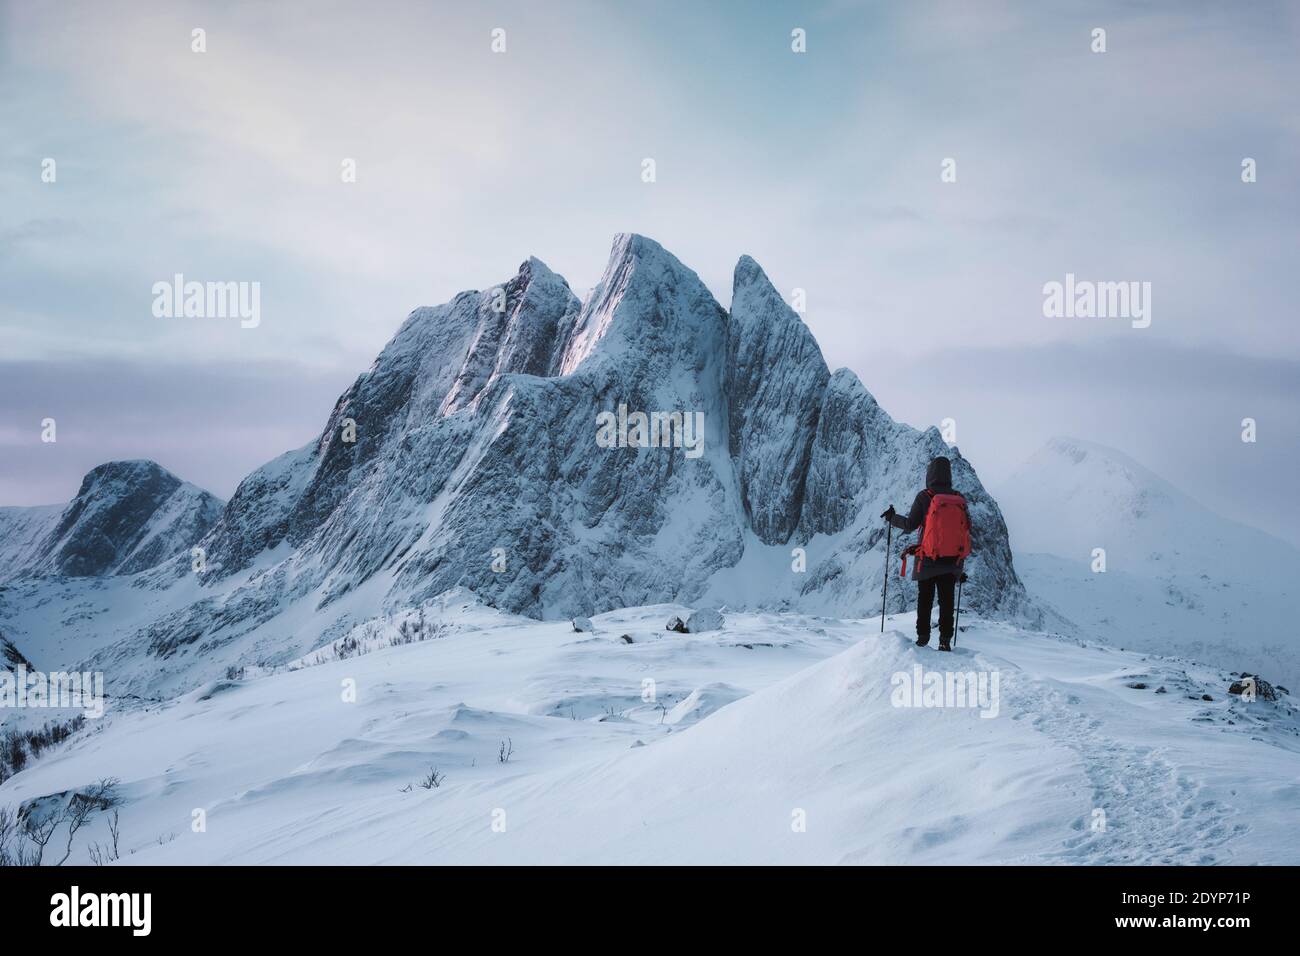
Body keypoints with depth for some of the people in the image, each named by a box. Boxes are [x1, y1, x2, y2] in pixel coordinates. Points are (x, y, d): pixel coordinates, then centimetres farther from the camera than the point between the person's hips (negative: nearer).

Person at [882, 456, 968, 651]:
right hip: (952, 560, 2)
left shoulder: (924, 497, -9)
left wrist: (893, 518, 9)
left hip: (928, 558, -2)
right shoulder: (959, 498, 1)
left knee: (924, 600, 8)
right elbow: (967, 527, 7)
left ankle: (922, 637, 9)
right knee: (947, 600, 6)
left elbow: (910, 525, -7)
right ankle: (945, 640, 2)